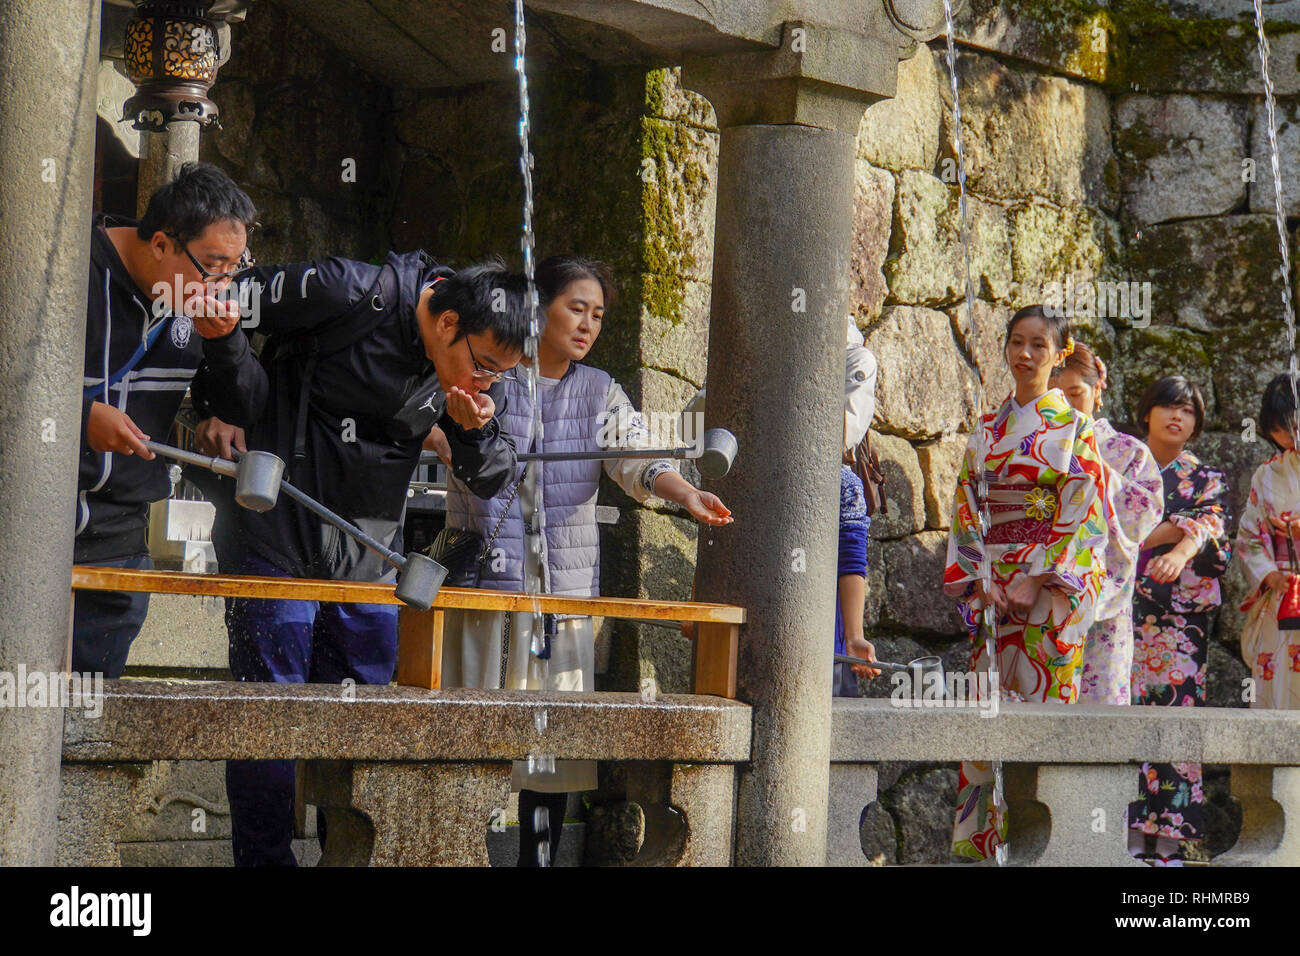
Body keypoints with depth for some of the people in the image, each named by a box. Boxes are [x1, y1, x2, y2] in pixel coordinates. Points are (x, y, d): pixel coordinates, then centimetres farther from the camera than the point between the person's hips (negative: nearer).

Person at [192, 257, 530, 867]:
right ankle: (264, 859, 8)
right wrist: (222, 408, -10)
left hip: (368, 562, 6)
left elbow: (491, 481, 7)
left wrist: (474, 429, -14)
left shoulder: (477, 368, 0)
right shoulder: (354, 296, -19)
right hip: (279, 546, -6)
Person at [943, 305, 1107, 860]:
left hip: (1053, 587, -4)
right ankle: (979, 833, 4)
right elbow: (966, 509, 11)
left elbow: (1083, 514, -6)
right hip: (993, 586, 4)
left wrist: (1035, 580, -14)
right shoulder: (986, 431, 14)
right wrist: (981, 581, -3)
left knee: (1042, 703, -6)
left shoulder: (1074, 428, 1)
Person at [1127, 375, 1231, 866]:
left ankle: (1167, 842, -4)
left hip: (1183, 617, 0)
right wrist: (1178, 527, -3)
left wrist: (1180, 550, -29)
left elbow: (1212, 523, -9)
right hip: (1126, 609, 0)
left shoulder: (1207, 480, 13)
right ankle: (1131, 838, -4)